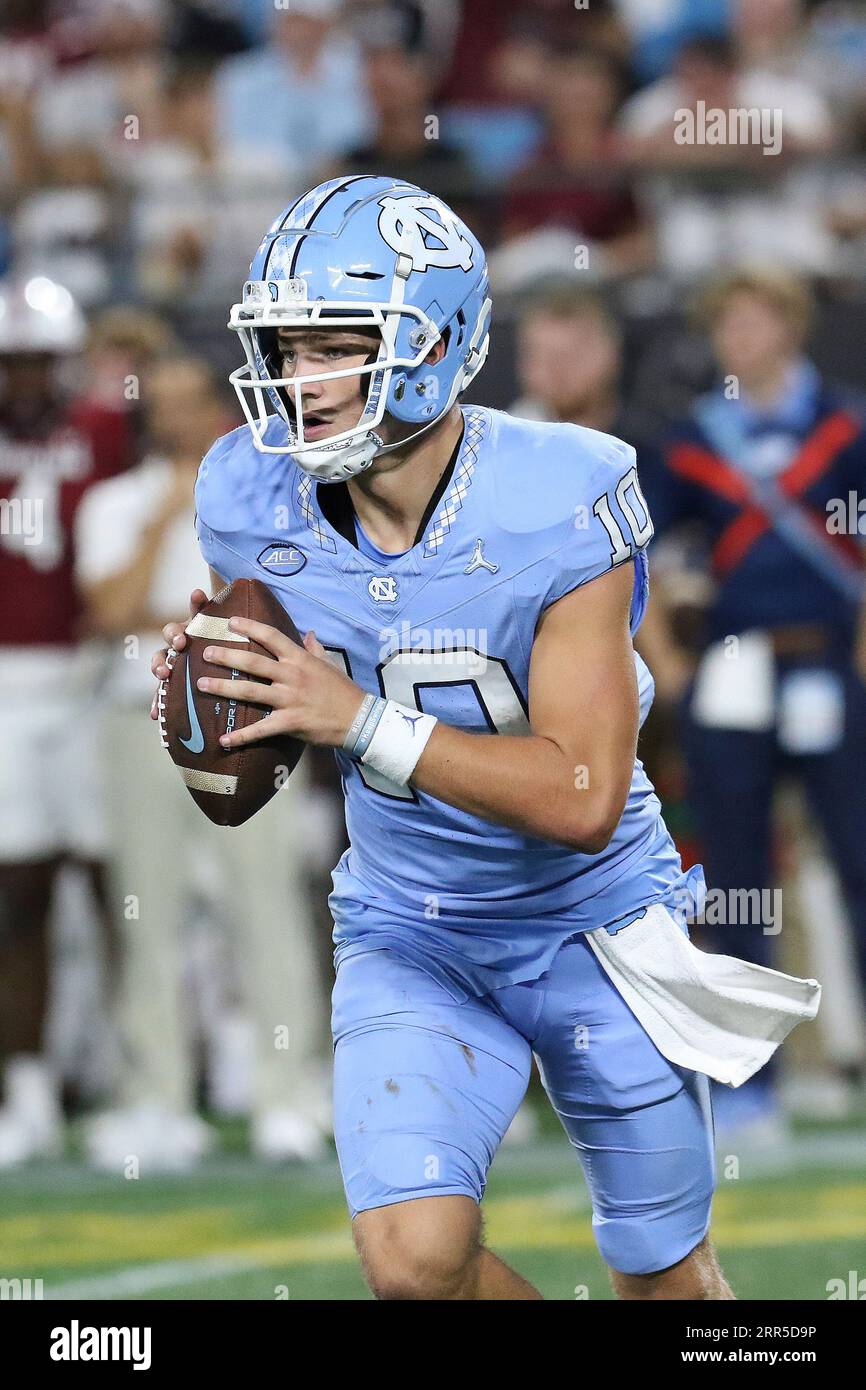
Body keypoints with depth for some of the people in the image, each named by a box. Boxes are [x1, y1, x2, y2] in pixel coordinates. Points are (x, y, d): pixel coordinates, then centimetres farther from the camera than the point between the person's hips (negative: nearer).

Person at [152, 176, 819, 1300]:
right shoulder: (255, 502, -11)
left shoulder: (558, 508, -23)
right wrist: (208, 690, -19)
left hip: (595, 928, -2)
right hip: (411, 940, 2)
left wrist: (362, 719, -33)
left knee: (666, 1280, 11)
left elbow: (584, 800, -27)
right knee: (412, 1254, -20)